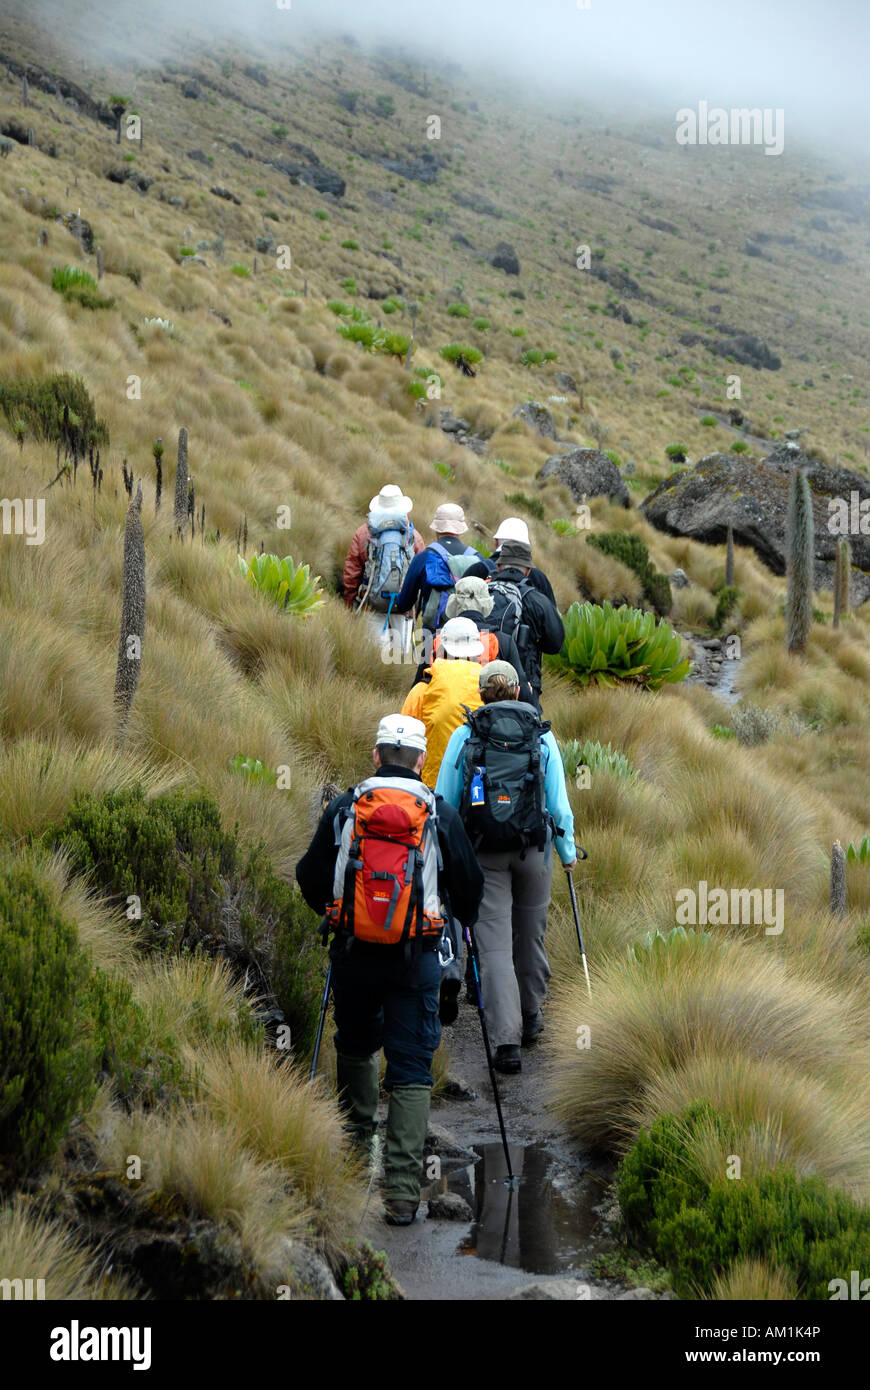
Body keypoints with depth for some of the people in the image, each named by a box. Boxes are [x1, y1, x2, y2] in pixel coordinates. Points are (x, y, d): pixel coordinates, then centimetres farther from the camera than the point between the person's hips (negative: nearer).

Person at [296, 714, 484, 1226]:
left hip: (354, 952, 2)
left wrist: (330, 907, 30)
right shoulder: (441, 815, -2)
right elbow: (470, 885, 6)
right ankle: (402, 1191, -9)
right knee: (412, 1067, -1)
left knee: (356, 1044, 26)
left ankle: (358, 1135, 42)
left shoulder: (343, 809, 1)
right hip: (417, 956, -2)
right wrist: (465, 920, 29)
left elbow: (311, 878, 7)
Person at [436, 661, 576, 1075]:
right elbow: (558, 802, 2)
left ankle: (506, 1041, -12)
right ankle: (529, 1018, 36)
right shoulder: (542, 736, 2)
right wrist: (567, 852, 14)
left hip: (483, 853, -1)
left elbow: (443, 801, 0)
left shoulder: (463, 736, 1)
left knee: (494, 943, -3)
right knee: (530, 935, 19)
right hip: (533, 849, 1)